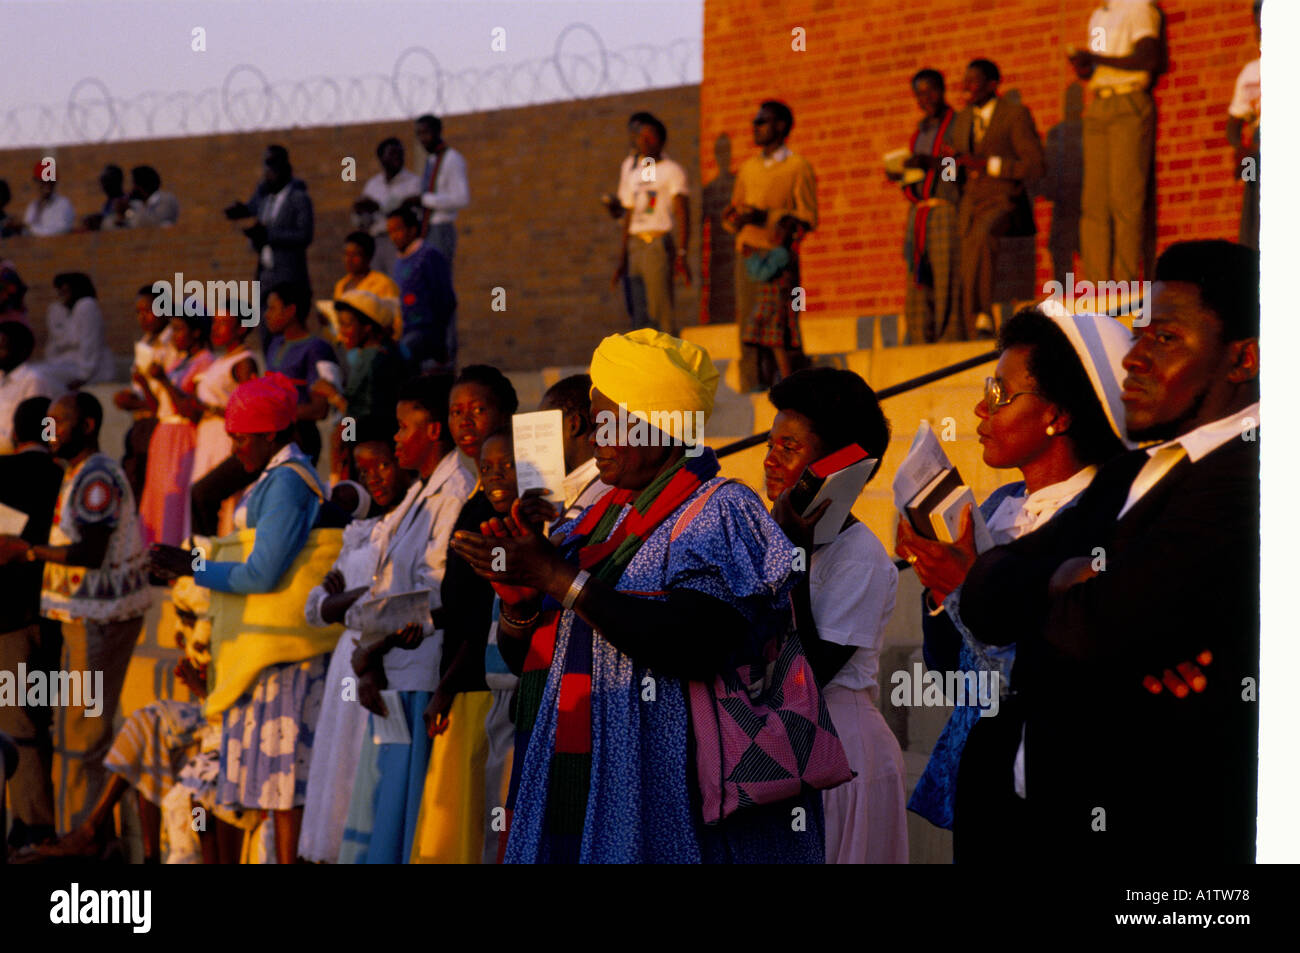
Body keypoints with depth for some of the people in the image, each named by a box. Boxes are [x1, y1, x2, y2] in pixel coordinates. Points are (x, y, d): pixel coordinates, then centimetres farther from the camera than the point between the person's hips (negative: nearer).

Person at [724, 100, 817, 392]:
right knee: (749, 331, 1)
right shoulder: (748, 168, 21)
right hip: (747, 257, 5)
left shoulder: (798, 167, 3)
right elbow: (733, 218, 24)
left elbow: (807, 219, -5)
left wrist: (764, 217, -14)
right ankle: (751, 392, 3)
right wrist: (732, 217, -1)